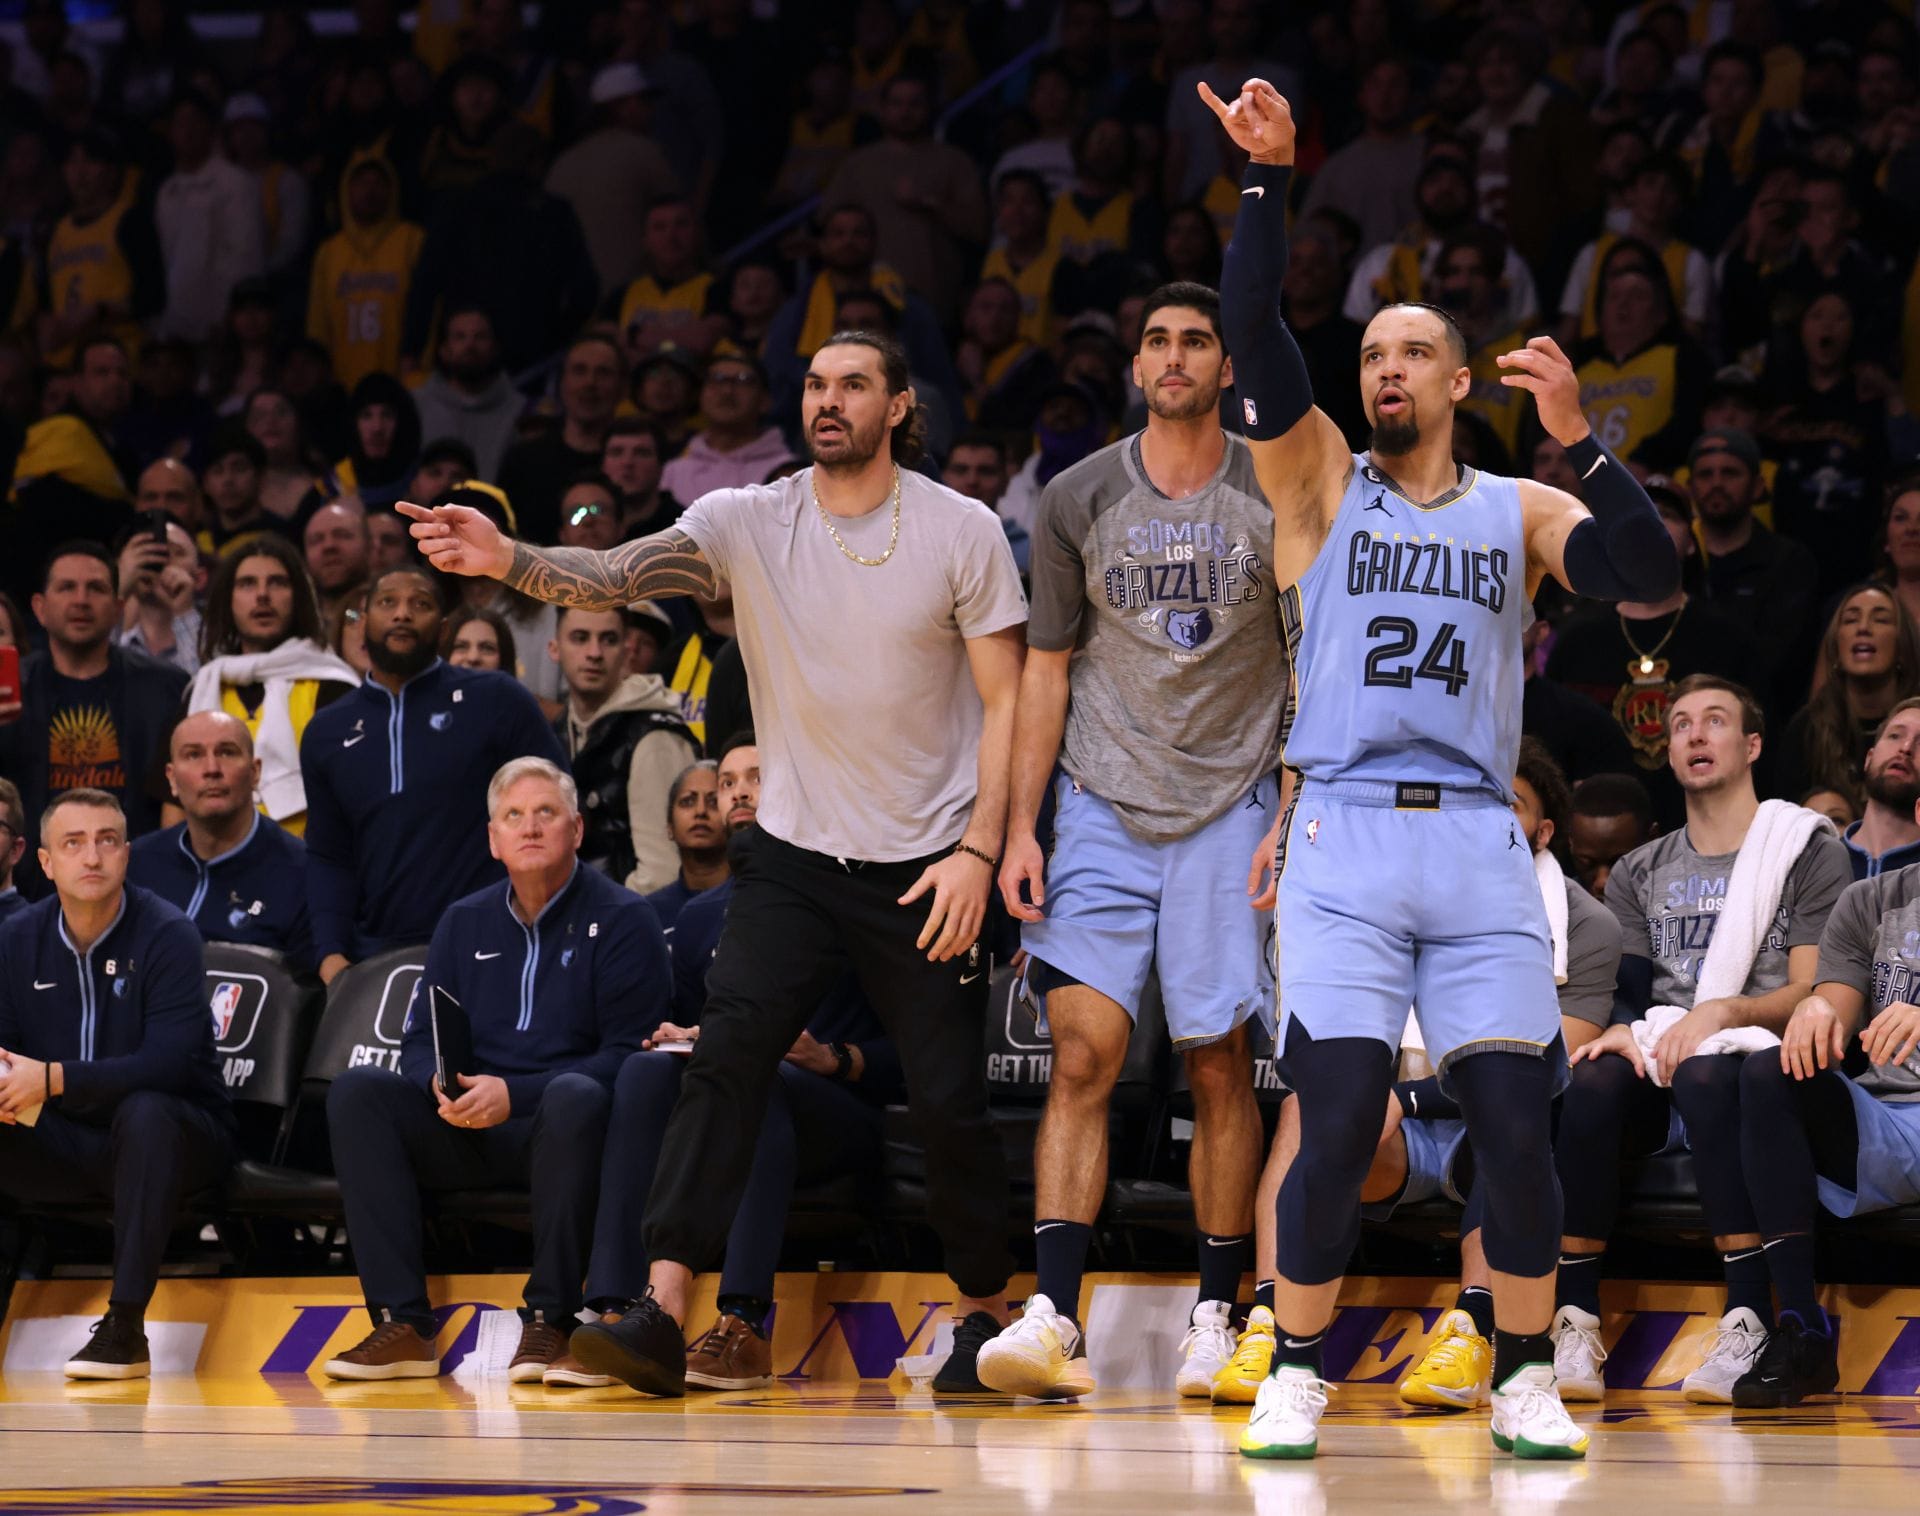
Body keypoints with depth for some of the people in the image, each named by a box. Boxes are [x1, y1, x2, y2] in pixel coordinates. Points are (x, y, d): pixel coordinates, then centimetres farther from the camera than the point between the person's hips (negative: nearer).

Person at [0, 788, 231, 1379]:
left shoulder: (167, 935, -13)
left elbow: (169, 1062, -24)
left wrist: (53, 1080, -33)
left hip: (174, 1135, -5)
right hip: (64, 1144, 5)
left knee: (144, 1113, -38)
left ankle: (125, 1326, -35)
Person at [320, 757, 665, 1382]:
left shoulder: (622, 920, 1)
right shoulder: (464, 922, 16)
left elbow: (627, 1051, -9)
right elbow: (419, 1042, 13)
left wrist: (513, 1095, -20)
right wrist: (444, 1086, -13)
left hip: (561, 1128, -4)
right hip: (468, 1141, 4)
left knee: (575, 1094, -38)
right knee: (356, 1091, -20)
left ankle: (548, 1322, -32)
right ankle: (402, 1324, -26)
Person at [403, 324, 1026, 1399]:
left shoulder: (963, 532, -7)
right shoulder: (751, 522, -4)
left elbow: (1006, 700, -4)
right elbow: (618, 576, -19)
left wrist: (978, 849, -13)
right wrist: (507, 558, -38)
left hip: (927, 865, -1)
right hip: (795, 855, 1)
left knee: (951, 1101, 2)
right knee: (726, 1060, -15)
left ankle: (988, 1311, 23)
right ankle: (663, 1314, -19)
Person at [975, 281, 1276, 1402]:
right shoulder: (1079, 500, 4)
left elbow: (1313, 667, 4)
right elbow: (1048, 669, 9)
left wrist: (1301, 809, -4)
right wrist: (1021, 827, 2)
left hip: (1230, 804, -1)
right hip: (1102, 804, 1)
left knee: (1220, 1062, 0)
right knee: (1083, 1050, -10)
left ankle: (1217, 1320, 9)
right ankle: (1055, 1318, -15)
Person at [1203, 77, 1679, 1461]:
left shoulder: (1522, 512, 13)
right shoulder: (1321, 483, 10)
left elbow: (1652, 576, -3)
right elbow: (1254, 335, -3)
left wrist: (1579, 439, -13)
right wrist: (1271, 179, -11)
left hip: (1480, 841, 1)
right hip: (1344, 837, -1)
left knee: (1515, 1116, -5)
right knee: (1340, 1118, -10)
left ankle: (1526, 1377, 10)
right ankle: (1297, 1374, 4)